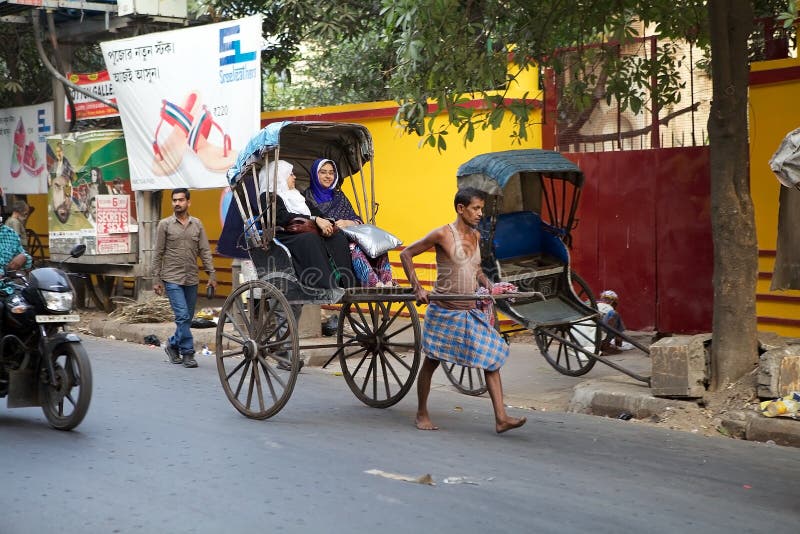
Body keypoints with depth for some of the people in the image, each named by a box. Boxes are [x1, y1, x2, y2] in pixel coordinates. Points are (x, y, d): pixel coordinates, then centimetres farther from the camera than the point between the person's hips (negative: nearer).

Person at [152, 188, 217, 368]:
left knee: (187, 318, 9)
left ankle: (173, 345, 29)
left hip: (191, 279, 4)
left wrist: (211, 274, -1)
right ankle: (188, 353, -3)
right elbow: (158, 253, 1)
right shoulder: (165, 224, 0)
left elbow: (205, 251, 7)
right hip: (172, 279, -4)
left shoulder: (197, 224, 8)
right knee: (183, 316, -11)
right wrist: (156, 279, -3)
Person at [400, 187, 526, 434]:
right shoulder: (443, 234, -12)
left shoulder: (475, 236, 7)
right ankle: (421, 414, 25)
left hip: (472, 312, 6)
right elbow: (406, 254, -7)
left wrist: (486, 283, 8)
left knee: (493, 358, -4)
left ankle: (501, 418, -4)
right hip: (444, 311, -6)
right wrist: (417, 288, -14)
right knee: (431, 362, 7)